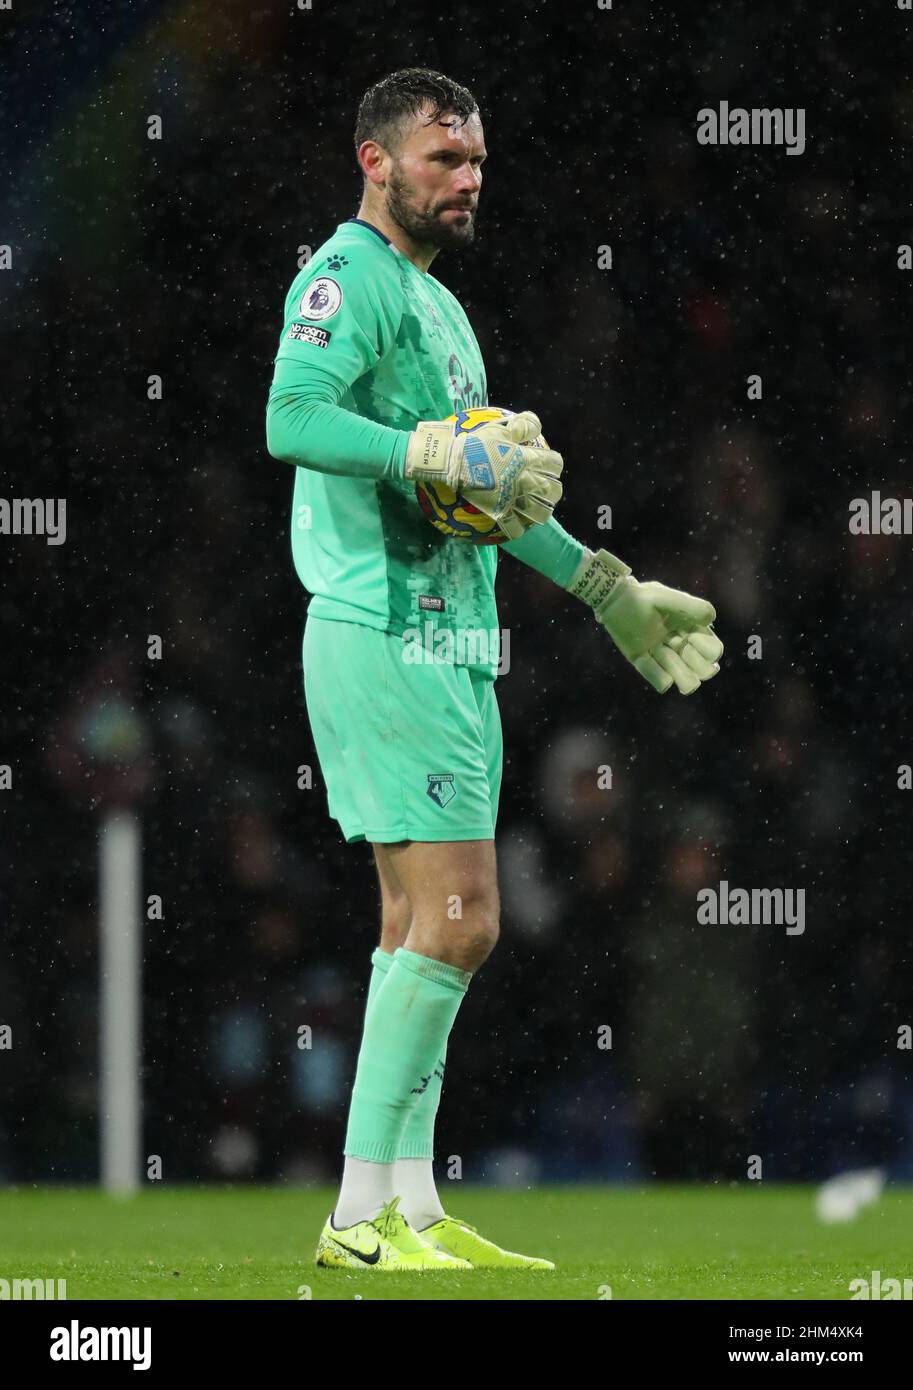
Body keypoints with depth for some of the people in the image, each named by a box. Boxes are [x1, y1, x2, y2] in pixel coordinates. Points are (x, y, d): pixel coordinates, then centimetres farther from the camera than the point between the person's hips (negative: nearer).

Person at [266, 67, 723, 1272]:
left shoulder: (436, 300, 21)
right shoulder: (350, 276, -9)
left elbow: (491, 482, 30)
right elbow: (293, 419, -26)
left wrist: (611, 590, 33)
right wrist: (448, 456, -30)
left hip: (453, 647, 10)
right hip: (387, 640, -10)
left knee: (421, 925, 9)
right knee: (454, 921, -14)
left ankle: (408, 1206, 11)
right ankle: (363, 1213, -12)